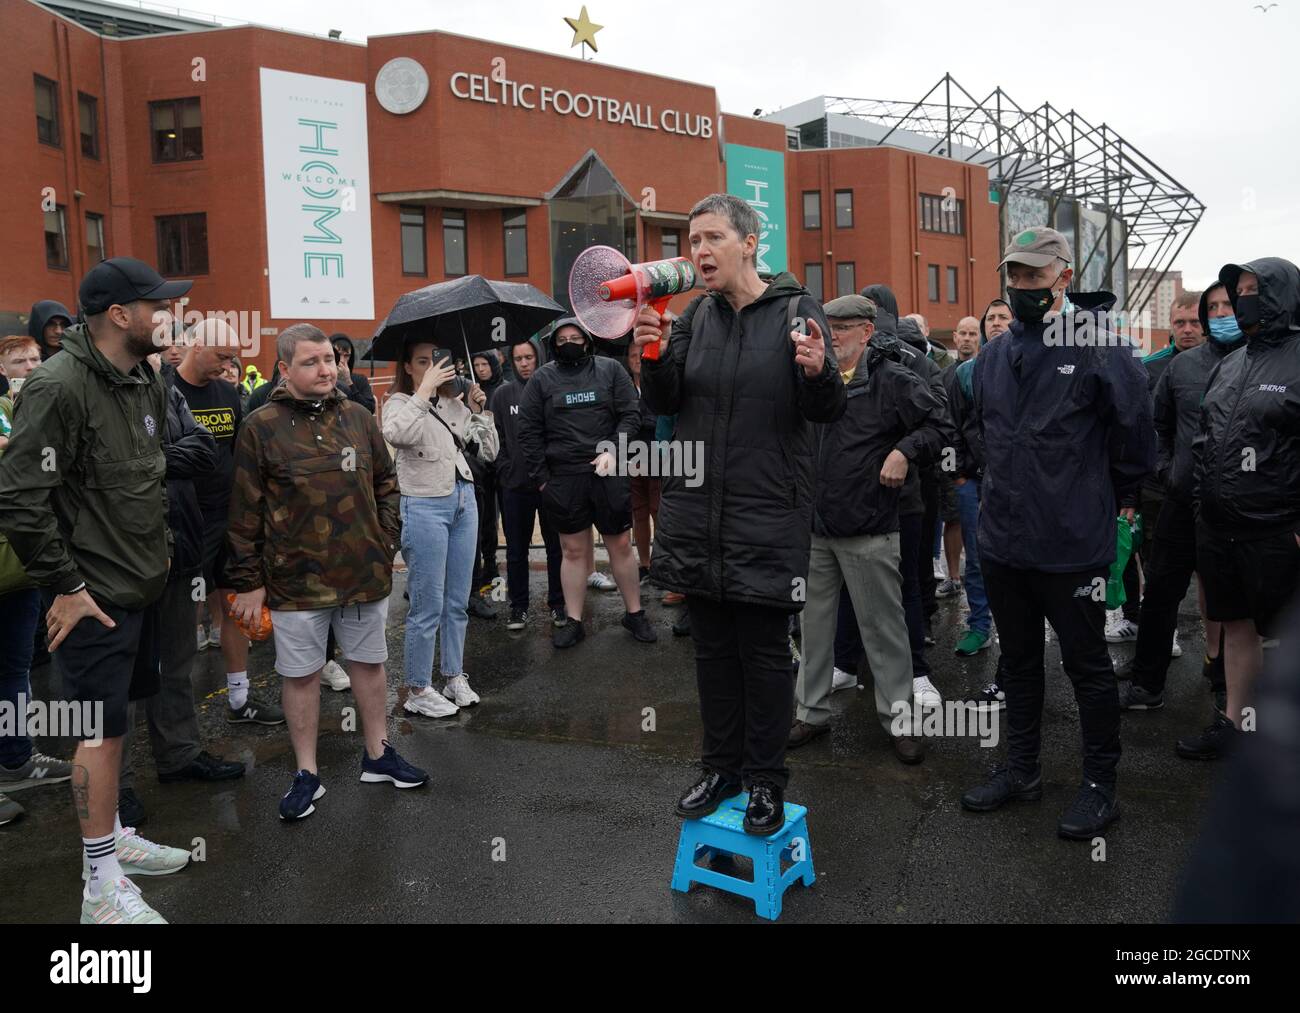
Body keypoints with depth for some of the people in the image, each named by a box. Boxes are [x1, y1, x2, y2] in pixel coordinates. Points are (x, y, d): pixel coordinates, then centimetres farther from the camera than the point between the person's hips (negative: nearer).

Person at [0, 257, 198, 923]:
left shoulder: (145, 380, 7)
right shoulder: (59, 386, -20)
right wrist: (63, 584, -18)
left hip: (141, 585, 8)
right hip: (92, 594, -8)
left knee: (114, 720, 19)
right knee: (102, 730, 0)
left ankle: (113, 836, 36)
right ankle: (101, 885, 14)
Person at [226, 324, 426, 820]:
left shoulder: (359, 418, 4)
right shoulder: (260, 427, -7)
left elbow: (386, 484, 14)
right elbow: (245, 513, -6)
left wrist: (386, 539, 5)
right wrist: (249, 581, -6)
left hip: (365, 573, 4)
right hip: (296, 580, -3)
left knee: (370, 664, 16)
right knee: (301, 675, 9)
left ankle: (378, 756, 33)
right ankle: (307, 775, 25)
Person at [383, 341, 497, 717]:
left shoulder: (455, 403, 12)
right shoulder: (399, 403, -5)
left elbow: (489, 451, 10)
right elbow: (395, 434, -29)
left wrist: (478, 411, -2)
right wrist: (425, 390, -29)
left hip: (464, 502, 6)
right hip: (425, 507, -6)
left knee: (457, 602, 13)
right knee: (428, 606, -2)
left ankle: (454, 677, 26)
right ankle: (417, 690, 10)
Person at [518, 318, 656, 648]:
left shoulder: (610, 369, 6)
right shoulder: (542, 379, 7)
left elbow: (631, 414, 3)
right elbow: (529, 432, 6)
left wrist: (613, 450, -12)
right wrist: (541, 478, -1)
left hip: (609, 473, 0)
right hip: (563, 478, 0)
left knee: (621, 546, 6)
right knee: (574, 550, 7)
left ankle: (635, 614, 21)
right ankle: (573, 621, 17)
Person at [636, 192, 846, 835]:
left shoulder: (796, 312, -5)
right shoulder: (695, 316, 8)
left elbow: (827, 411, -8)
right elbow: (664, 403, 6)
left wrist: (818, 373, -29)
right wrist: (653, 357, -13)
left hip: (768, 514, -4)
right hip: (696, 509, 5)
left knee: (764, 649, 4)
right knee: (712, 646, 13)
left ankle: (766, 780, 20)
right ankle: (722, 768, 29)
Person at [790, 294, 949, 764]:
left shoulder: (892, 380, -7)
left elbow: (939, 424, -6)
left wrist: (904, 451, -18)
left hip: (868, 531, -5)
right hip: (814, 527, 5)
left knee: (883, 627, 5)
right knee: (814, 623, 13)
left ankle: (898, 716, 19)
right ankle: (812, 710, 26)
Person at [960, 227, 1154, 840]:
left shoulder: (1100, 346, -11)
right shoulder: (993, 355, 8)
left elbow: (1134, 434, -5)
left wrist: (1111, 499, 5)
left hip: (1073, 547, -6)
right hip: (1002, 541, 6)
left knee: (1087, 666, 8)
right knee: (1018, 661, 18)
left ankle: (1100, 785, 24)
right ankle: (1020, 770, 34)